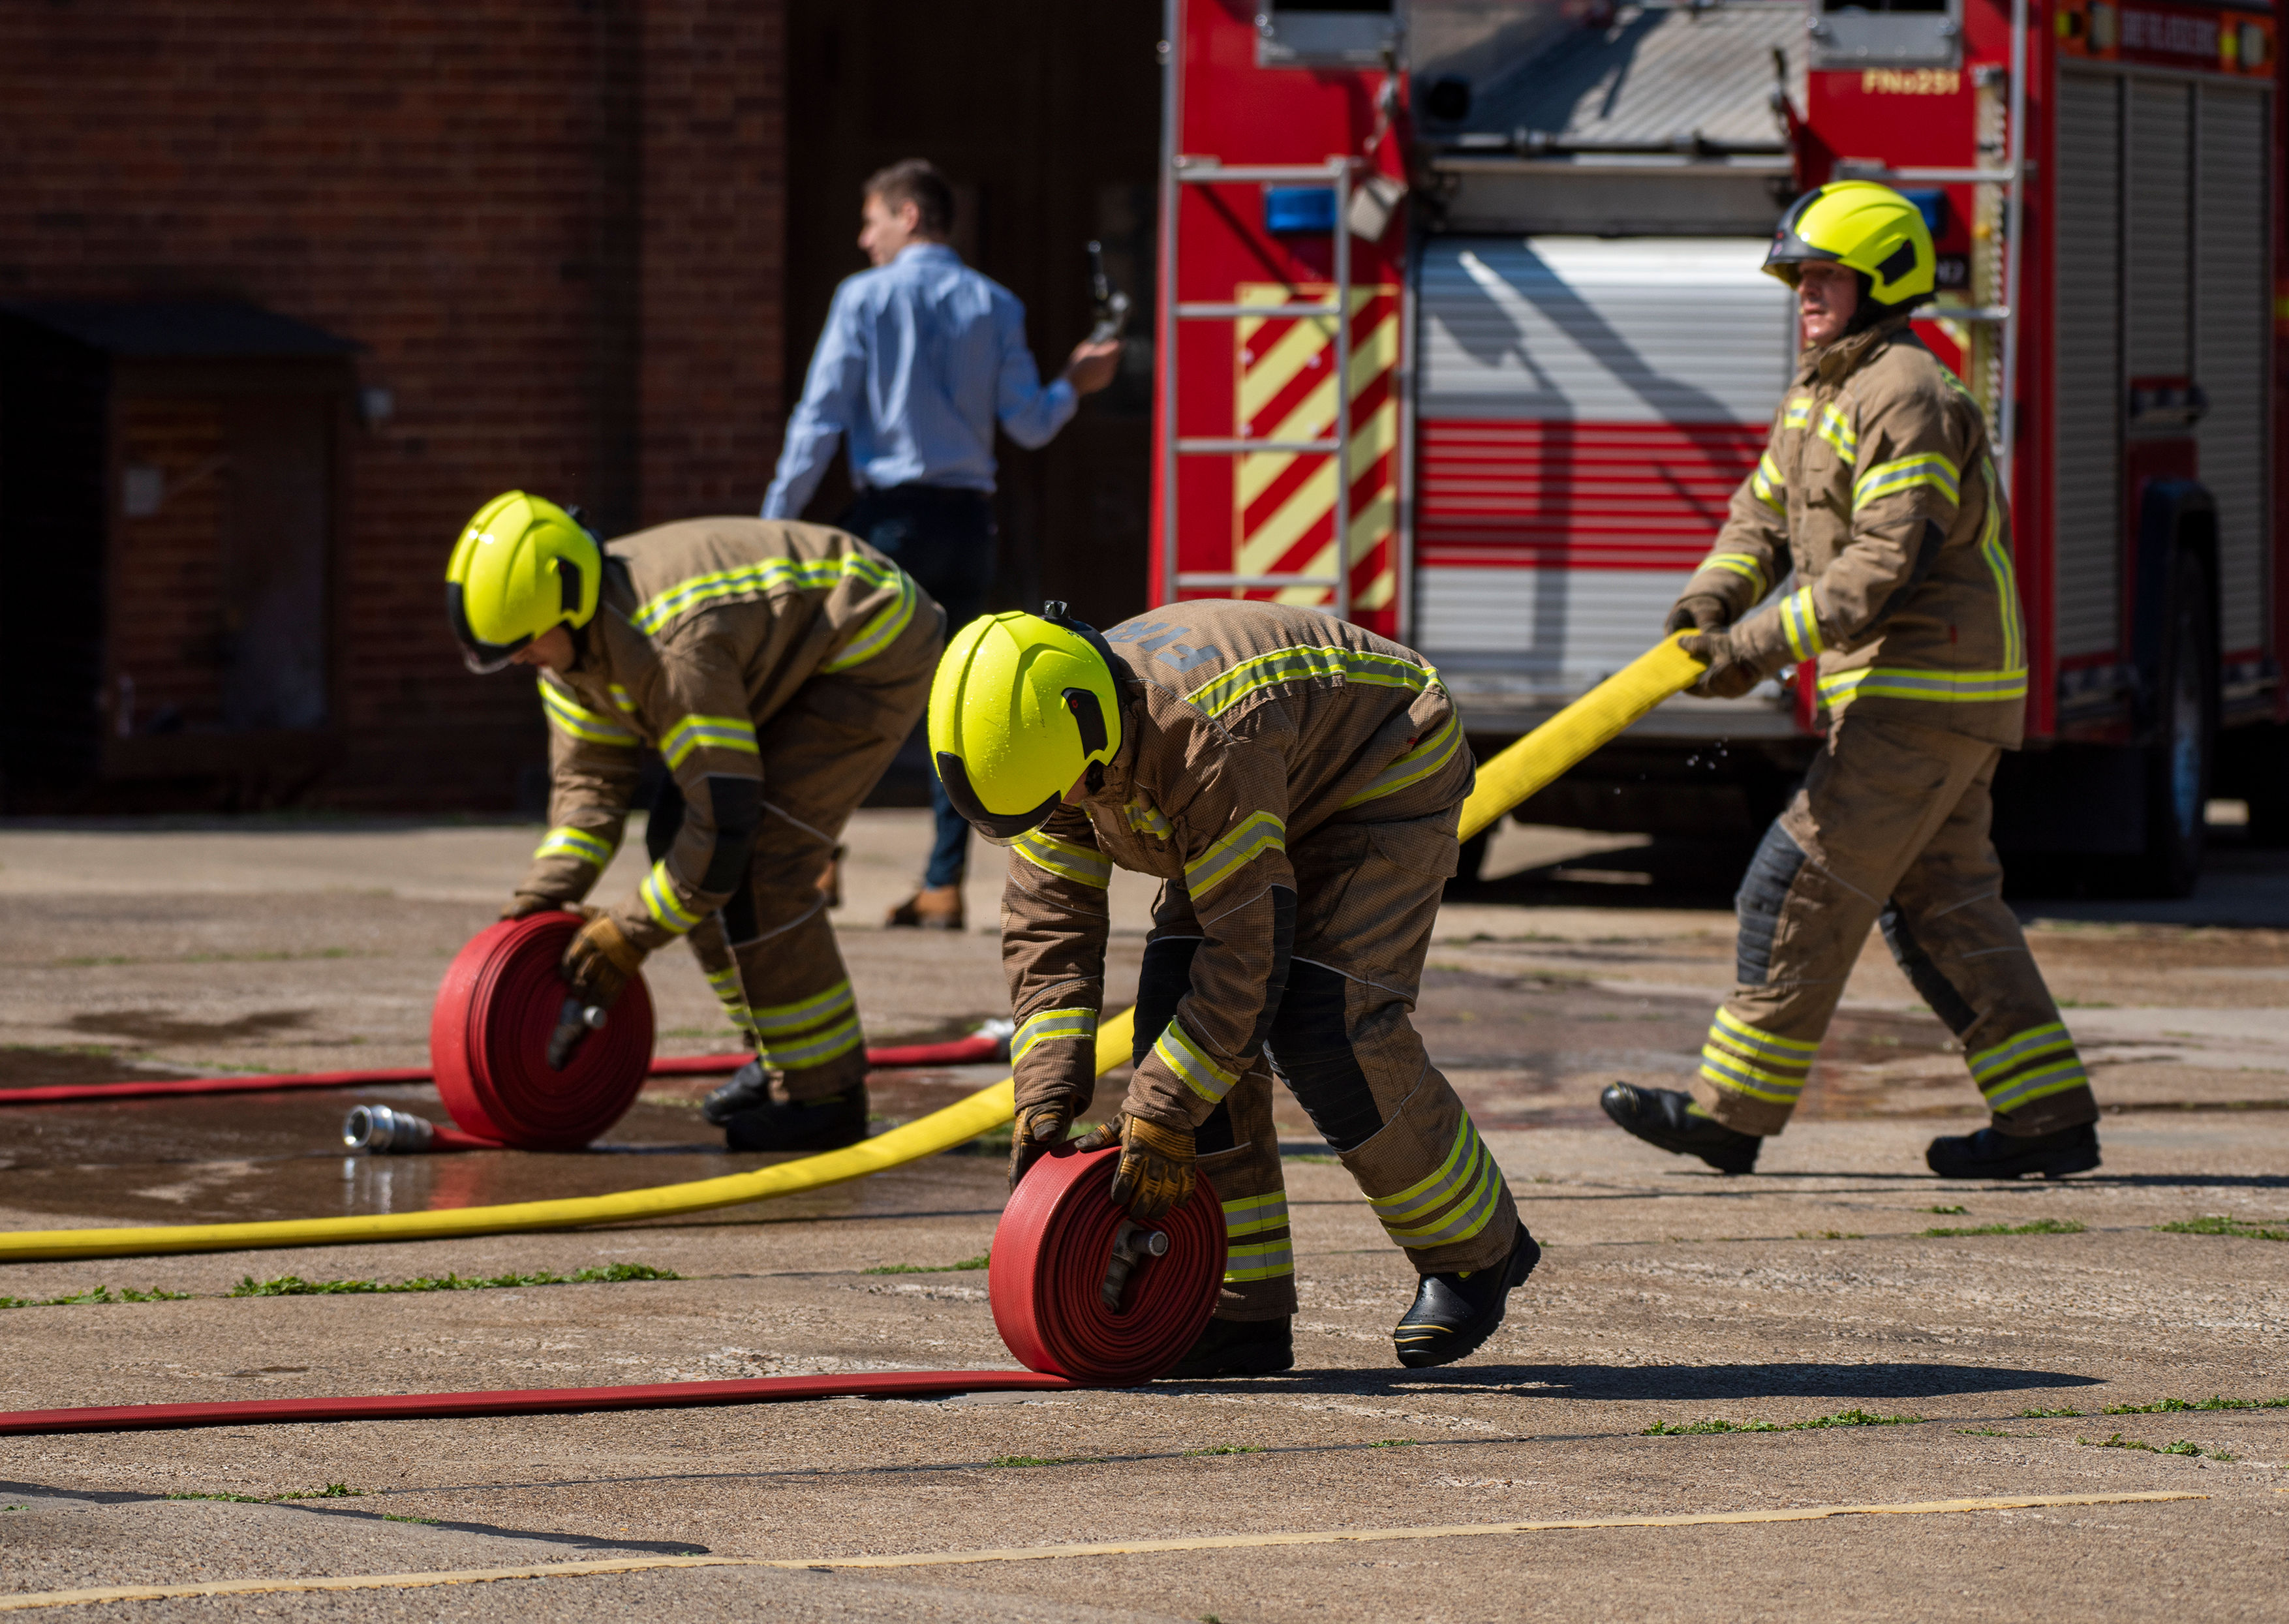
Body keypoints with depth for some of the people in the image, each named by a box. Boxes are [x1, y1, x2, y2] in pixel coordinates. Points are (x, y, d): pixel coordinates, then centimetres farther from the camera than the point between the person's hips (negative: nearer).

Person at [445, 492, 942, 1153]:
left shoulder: (676, 646, -36)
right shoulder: (572, 634, -6)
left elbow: (725, 818, -32)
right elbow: (590, 780, 1)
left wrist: (630, 932, -24)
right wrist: (540, 900, -11)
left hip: (880, 656, -10)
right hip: (806, 656, 10)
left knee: (758, 858, -19)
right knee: (676, 842, 6)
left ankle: (825, 1094, -9)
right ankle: (783, 1054, 18)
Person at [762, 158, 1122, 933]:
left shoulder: (865, 298, -2)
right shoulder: (994, 307, 7)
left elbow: (820, 418, -7)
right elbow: (1029, 425, 3)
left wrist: (776, 520, -5)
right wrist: (1075, 385, 23)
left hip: (888, 518, -4)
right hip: (967, 520, 4)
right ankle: (944, 885, 1)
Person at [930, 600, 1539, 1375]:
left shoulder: (1209, 742, -42)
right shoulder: (1050, 736, -17)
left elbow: (1244, 946, -38)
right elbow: (1048, 920, -12)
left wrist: (1161, 1114, -35)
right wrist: (1044, 1096, -23)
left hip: (1385, 781, -8)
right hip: (1285, 797, 8)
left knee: (1325, 1027, -22)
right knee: (1179, 1006, -10)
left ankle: (1474, 1246, 0)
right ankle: (1244, 1310, -5)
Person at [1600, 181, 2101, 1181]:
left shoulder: (1909, 397, -16)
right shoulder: (1818, 391, 17)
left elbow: (1885, 564, -23)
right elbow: (1764, 515, 14)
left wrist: (1763, 649, -27)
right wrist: (1709, 603, -6)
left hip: (1927, 696, -10)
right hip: (1902, 689, 10)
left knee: (1804, 883, -9)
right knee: (1937, 907, 11)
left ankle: (1734, 1112, -5)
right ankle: (2048, 1117, 12)